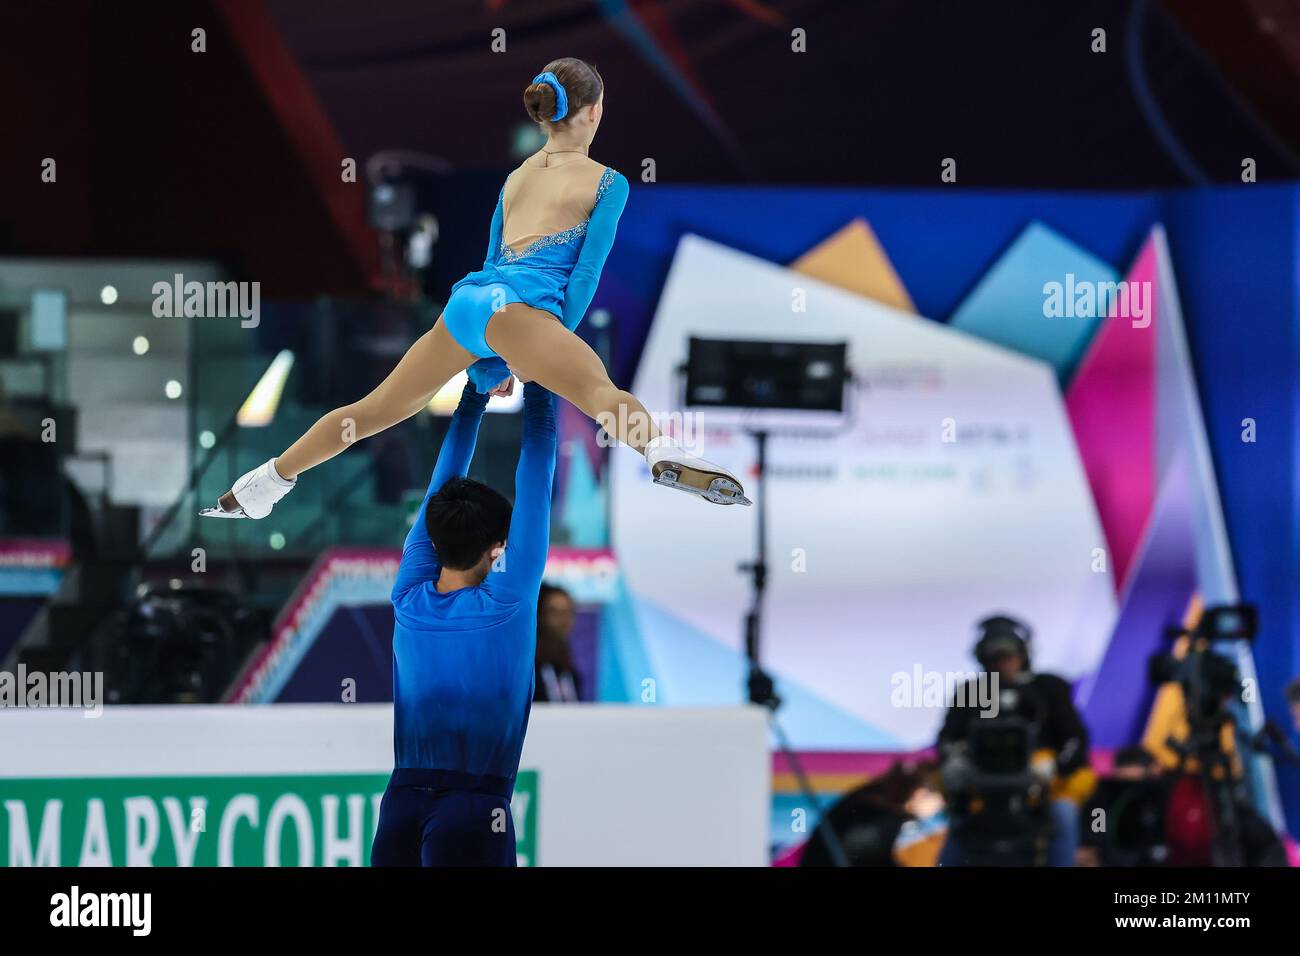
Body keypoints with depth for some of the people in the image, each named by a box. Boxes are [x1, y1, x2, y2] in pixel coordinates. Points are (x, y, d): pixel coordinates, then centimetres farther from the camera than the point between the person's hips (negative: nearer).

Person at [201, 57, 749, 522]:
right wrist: (550, 354, 4)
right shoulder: (608, 183, 12)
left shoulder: (516, 177, 30)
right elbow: (587, 272, 2)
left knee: (374, 410, 19)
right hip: (517, 302, -7)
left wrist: (492, 367, 33)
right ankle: (664, 455, -63)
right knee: (600, 391, -32)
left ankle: (259, 487, 27)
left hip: (466, 298, 7)